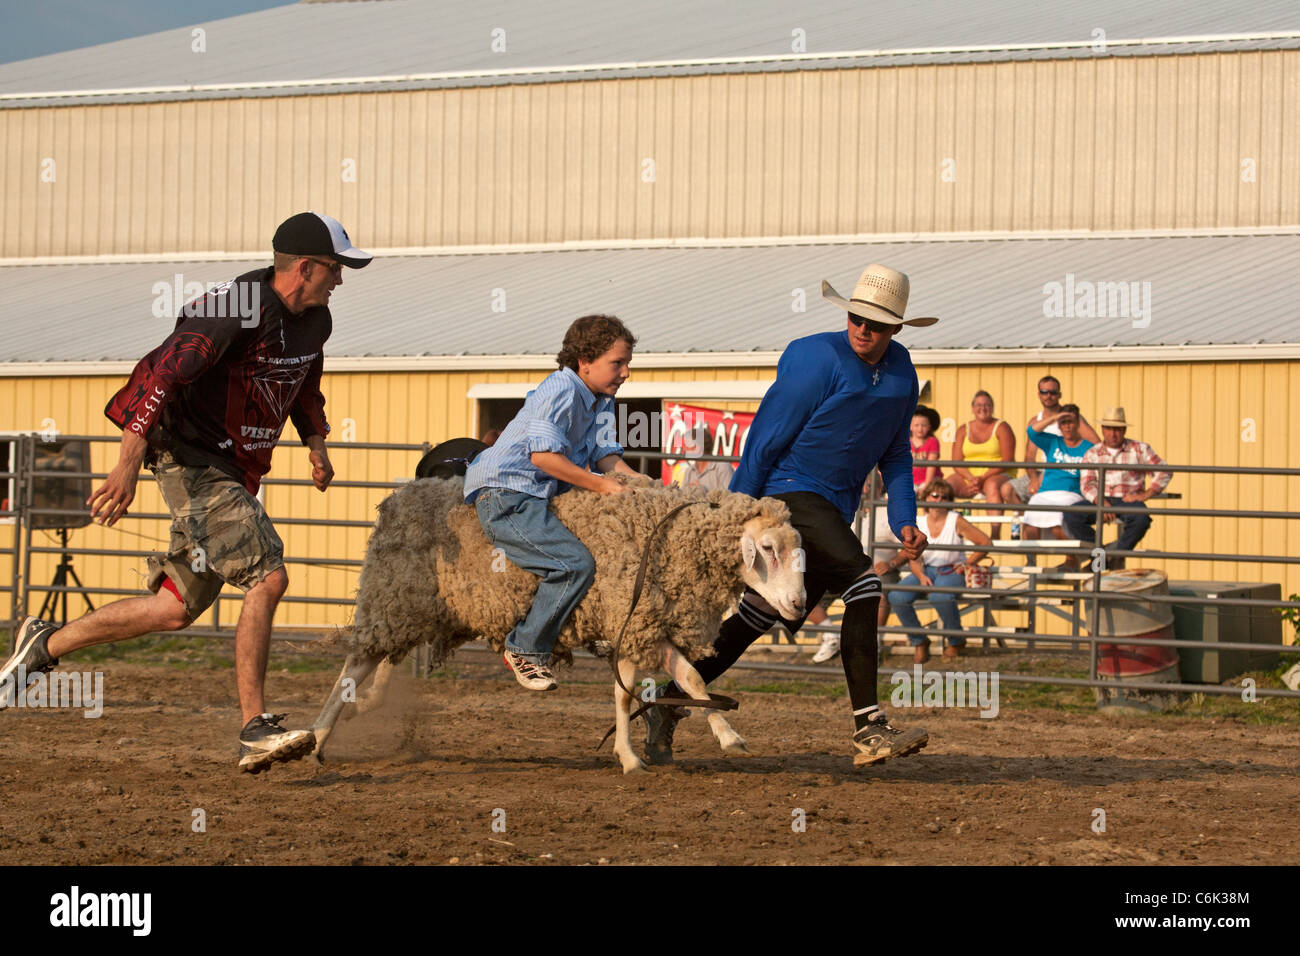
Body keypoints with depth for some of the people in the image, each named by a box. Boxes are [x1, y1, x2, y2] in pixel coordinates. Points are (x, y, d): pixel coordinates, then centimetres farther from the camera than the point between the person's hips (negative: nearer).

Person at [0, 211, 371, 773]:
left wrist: (315, 441, 14)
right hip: (194, 466, -9)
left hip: (236, 475, 9)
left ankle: (45, 644, 25)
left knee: (177, 609, 9)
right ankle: (255, 731, -19)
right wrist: (129, 464, -35)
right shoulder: (235, 311, -21)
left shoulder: (314, 320, 8)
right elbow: (163, 372, -29)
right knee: (267, 577, -21)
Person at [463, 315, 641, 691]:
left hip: (541, 494, 10)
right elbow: (544, 454, -23)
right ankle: (526, 649, -12)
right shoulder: (561, 390, -15)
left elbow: (605, 454, 11)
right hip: (505, 494, -10)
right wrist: (602, 485, -19)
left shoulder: (600, 400, 15)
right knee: (576, 564, -24)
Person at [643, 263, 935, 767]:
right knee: (861, 580, -25)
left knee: (760, 617, 11)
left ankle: (671, 698, 24)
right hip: (791, 490, -8)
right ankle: (868, 728, -27)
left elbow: (895, 452, 18)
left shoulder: (901, 372, 6)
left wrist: (905, 519, 6)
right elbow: (766, 440, -9)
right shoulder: (819, 361, -15)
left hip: (834, 508, 8)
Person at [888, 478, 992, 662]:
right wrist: (921, 576, -14)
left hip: (951, 571, -4)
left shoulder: (956, 521, -4)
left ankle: (955, 641, -10)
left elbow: (985, 543, -2)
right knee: (896, 597, -24)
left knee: (940, 597, -39)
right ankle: (919, 641, -3)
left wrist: (967, 564, -7)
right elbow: (913, 558, 6)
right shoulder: (918, 524, 6)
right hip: (926, 570, 4)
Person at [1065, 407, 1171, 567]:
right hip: (1101, 501, 2)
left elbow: (1164, 472, 5)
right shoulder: (1092, 454, 10)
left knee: (1141, 518, -38)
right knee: (1072, 515, -27)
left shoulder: (1140, 450, 7)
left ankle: (1118, 556, -16)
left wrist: (1146, 494, -7)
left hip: (1129, 500, -2)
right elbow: (1087, 485, 2)